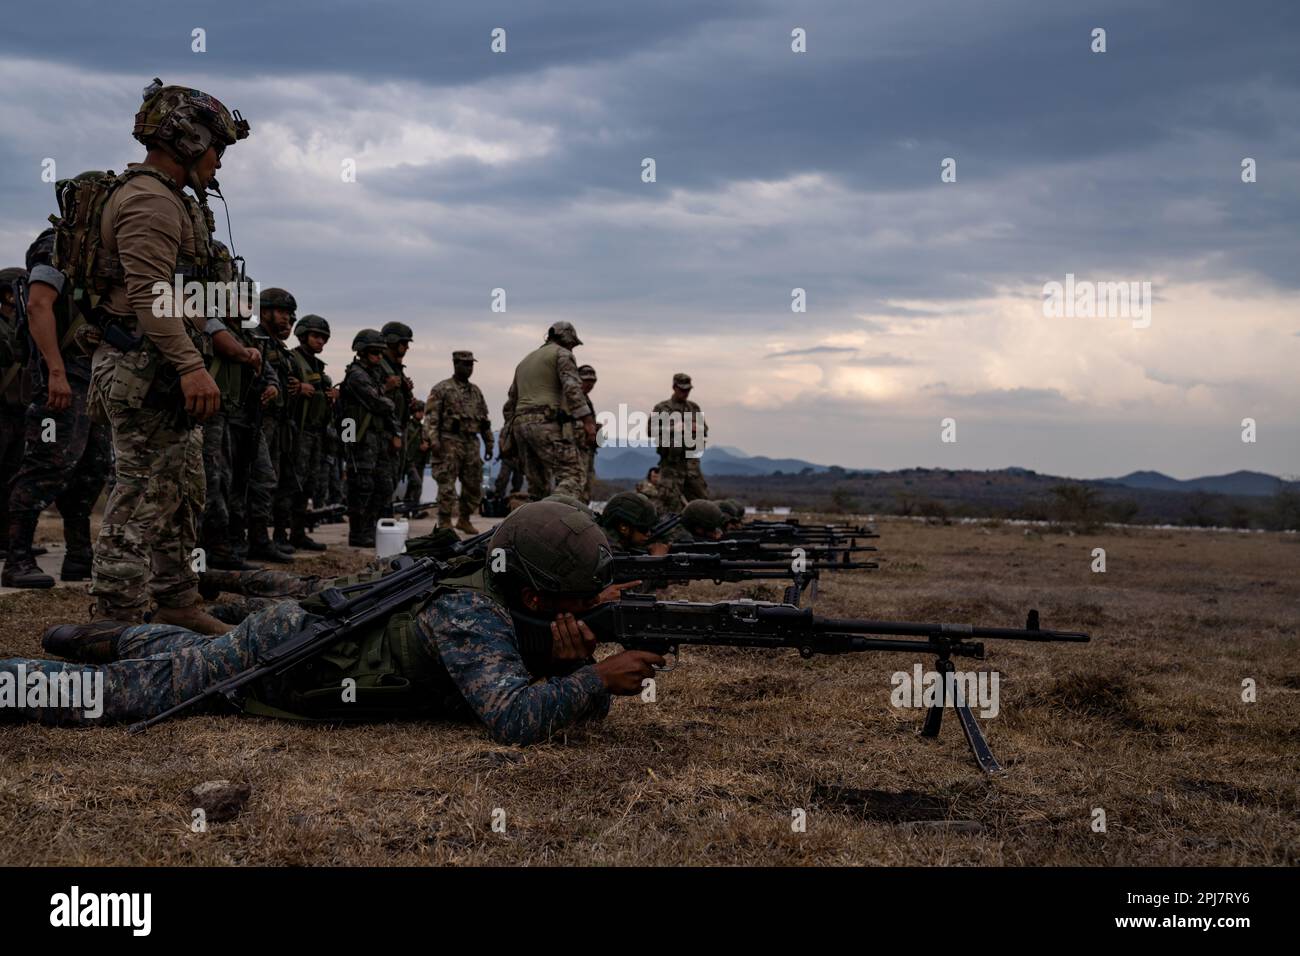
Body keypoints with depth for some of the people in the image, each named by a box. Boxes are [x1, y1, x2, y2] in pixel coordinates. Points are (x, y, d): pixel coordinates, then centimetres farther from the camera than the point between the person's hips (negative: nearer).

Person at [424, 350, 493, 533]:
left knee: (474, 485, 7)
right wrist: (433, 440, -19)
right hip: (449, 443, -6)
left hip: (471, 443, 6)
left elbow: (485, 420, 22)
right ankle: (444, 524, 0)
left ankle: (464, 520, 21)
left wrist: (488, 444, 17)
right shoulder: (441, 389, -1)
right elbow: (431, 417, -8)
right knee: (447, 486, -6)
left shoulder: (475, 391, 18)